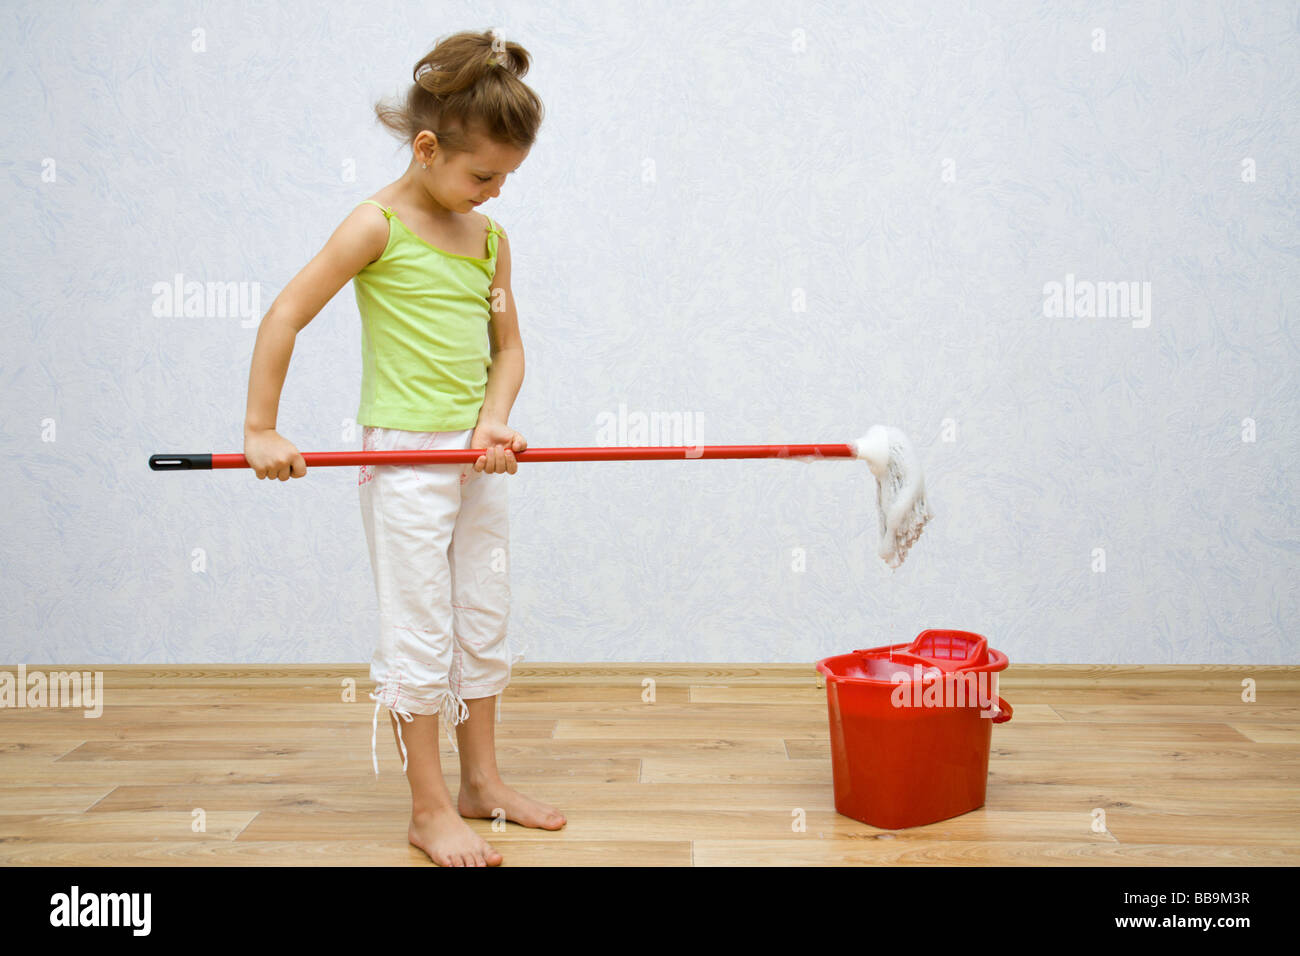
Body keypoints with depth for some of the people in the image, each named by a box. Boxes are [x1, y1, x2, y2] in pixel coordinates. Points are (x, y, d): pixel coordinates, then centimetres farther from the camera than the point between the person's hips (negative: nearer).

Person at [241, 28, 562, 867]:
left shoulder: (491, 238, 6)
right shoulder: (378, 226, -11)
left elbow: (507, 348, 9)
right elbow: (285, 317, -11)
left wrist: (493, 422, -10)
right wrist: (262, 431, -11)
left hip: (477, 457, 7)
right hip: (404, 454, -6)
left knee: (486, 626, 14)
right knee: (420, 636, 0)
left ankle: (482, 781, 29)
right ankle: (430, 811, 11)